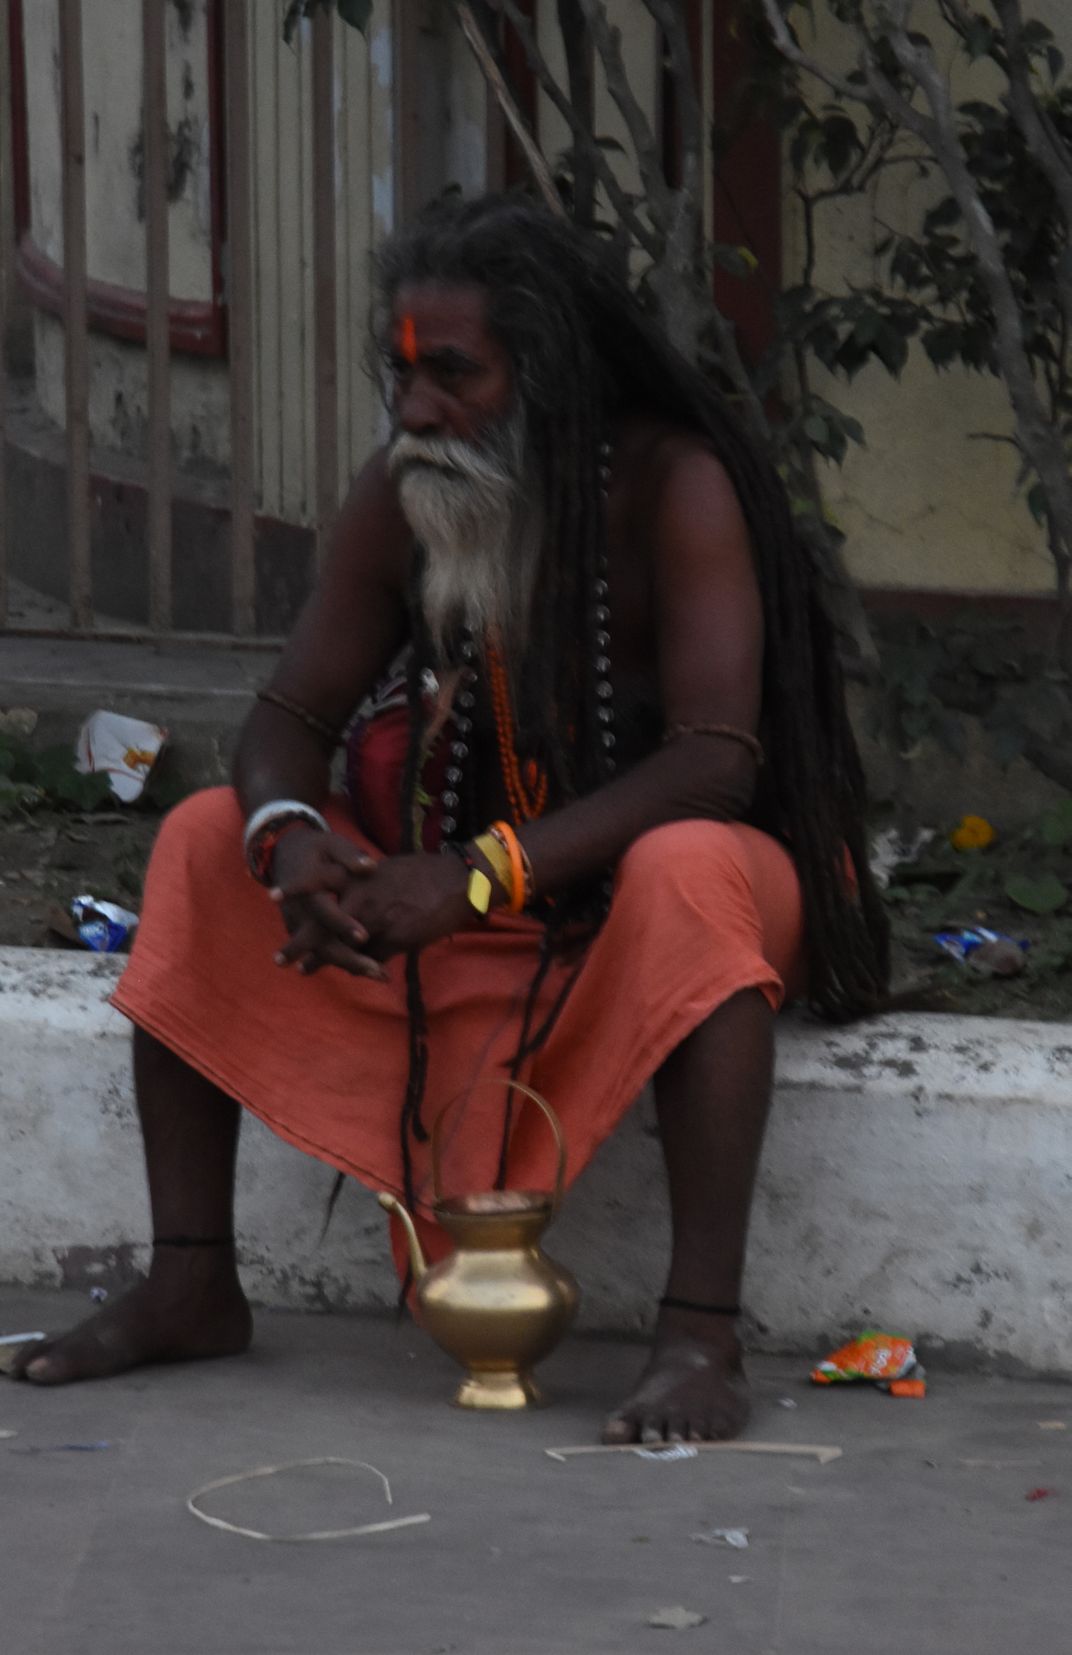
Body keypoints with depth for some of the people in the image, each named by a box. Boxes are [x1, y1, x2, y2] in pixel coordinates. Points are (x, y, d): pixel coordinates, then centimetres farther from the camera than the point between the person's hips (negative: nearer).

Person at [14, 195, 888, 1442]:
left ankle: (701, 1338, -43)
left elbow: (714, 764, -31)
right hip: (467, 899, 6)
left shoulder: (674, 487, -23)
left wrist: (480, 874, -40)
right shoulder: (399, 497, -7)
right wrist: (289, 841, -29)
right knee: (206, 841, -6)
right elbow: (291, 718, -3)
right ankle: (190, 1288, -5)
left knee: (688, 873, -40)